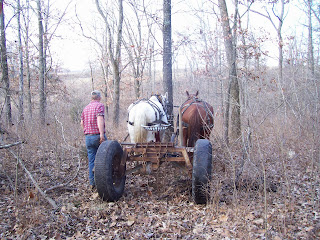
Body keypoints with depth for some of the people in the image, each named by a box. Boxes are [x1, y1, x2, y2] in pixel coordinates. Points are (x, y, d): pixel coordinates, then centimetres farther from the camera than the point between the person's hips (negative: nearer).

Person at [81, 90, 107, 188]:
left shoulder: (86, 108, 15)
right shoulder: (100, 106, -6)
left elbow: (82, 123, 15)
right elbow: (100, 119, -19)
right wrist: (102, 134, -24)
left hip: (88, 137, 6)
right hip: (98, 136, -6)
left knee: (91, 160, 8)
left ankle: (92, 182, 10)